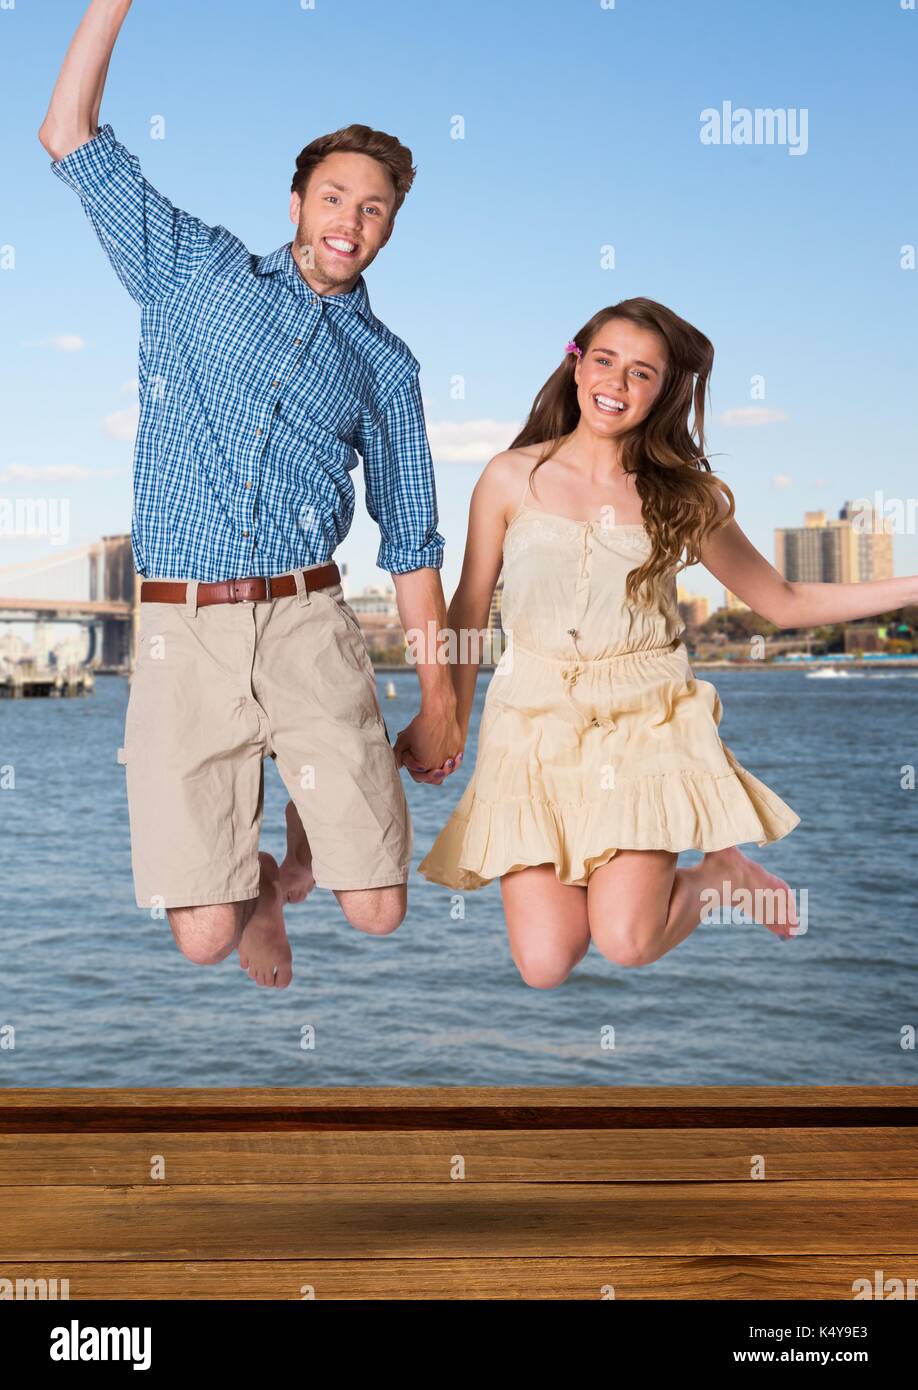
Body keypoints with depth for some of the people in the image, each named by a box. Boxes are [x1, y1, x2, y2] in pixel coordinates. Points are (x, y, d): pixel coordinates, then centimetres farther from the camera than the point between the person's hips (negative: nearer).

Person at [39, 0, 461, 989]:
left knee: (377, 912, -5)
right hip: (182, 636, -1)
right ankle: (247, 890, 31)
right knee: (204, 938, -7)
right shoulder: (197, 270, 13)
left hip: (308, 629, 1)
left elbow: (411, 540, 16)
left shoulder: (385, 365, 15)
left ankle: (296, 851, 30)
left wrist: (439, 702, 12)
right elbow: (70, 134, 10)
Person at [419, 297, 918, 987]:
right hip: (535, 724, 1)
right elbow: (469, 611, 9)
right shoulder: (512, 478, 2)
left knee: (626, 944, -18)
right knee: (544, 964, -10)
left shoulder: (685, 494, 4)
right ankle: (600, 872, 24)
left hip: (645, 723, 0)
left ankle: (724, 874, 16)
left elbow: (783, 601, 12)